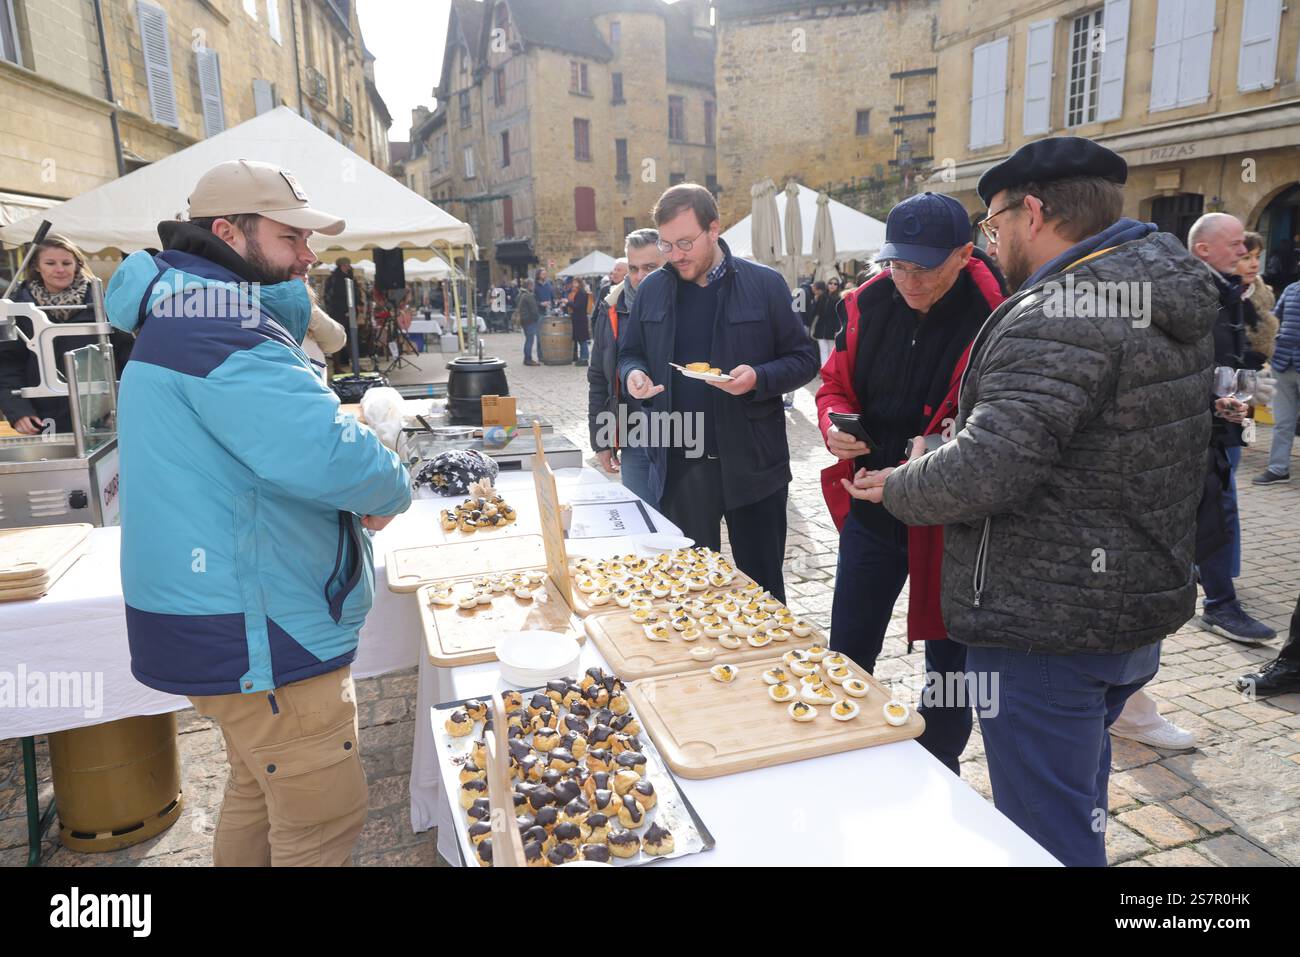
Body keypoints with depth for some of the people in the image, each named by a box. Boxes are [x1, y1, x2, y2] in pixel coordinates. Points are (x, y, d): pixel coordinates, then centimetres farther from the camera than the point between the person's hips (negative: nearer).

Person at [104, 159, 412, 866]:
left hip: (235, 620, 11)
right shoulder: (220, 321, -23)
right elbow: (328, 455, -34)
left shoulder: (186, 306, 13)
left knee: (259, 792, 27)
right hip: (253, 635, -11)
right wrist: (390, 490, -16)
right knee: (322, 822, 2)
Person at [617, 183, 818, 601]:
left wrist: (759, 378, -19)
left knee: (762, 583, 10)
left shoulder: (765, 284, -3)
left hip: (750, 462, -3)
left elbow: (805, 358, 0)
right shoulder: (653, 289, 6)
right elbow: (629, 352, 17)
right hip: (677, 463, 3)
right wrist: (633, 375, -7)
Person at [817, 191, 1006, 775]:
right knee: (847, 651, 17)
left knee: (947, 660, 14)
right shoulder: (869, 302, -1)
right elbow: (836, 383, 10)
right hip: (870, 506, 5)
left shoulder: (993, 315, -18)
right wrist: (835, 424, -11)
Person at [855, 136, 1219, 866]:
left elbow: (986, 472, -30)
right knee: (1080, 810, 28)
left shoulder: (1058, 314, -22)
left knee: (1047, 839, 7)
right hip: (1138, 611, 10)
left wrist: (899, 487, -10)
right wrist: (948, 448, 9)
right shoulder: (1170, 300, 9)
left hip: (1046, 628, -9)